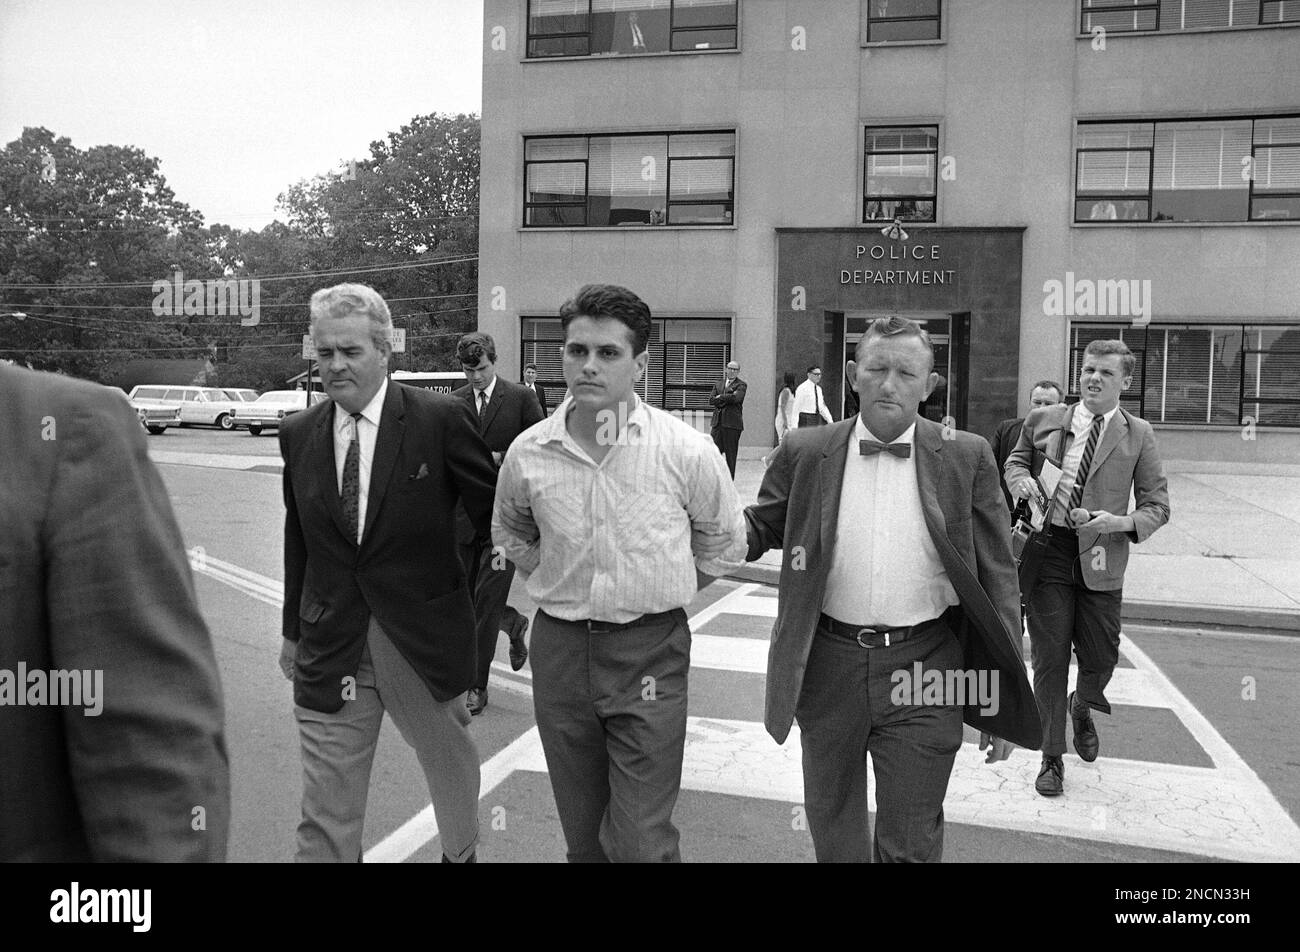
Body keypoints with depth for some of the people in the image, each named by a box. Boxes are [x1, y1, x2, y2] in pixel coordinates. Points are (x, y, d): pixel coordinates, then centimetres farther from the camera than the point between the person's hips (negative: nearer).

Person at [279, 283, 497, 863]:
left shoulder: (442, 419, -11)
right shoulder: (298, 434, 2)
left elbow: (494, 510, -5)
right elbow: (298, 539, 11)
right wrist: (294, 629, 15)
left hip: (424, 640, -1)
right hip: (330, 649, 2)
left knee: (453, 767, 23)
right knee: (324, 815, 4)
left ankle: (461, 853, 53)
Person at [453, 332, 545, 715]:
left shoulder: (520, 398, -2)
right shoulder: (454, 402, 8)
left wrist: (498, 458, -12)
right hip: (465, 516, 4)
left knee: (486, 604, -4)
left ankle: (477, 687, 9)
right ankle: (514, 623, 40)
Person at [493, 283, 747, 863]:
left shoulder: (687, 451, -11)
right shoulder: (527, 453, -4)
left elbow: (724, 547, 6)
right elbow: (510, 535, 18)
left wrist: (657, 592, 7)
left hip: (650, 652, -3)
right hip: (559, 647, 3)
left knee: (641, 844, -1)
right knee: (583, 836, 18)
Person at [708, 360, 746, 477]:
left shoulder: (741, 385, 4)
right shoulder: (718, 385, 19)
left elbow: (736, 398, -16)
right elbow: (711, 400, 3)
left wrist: (720, 397, -3)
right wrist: (727, 398, -7)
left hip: (732, 423, -4)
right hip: (718, 422, 4)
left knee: (730, 455, 0)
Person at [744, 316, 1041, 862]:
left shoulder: (966, 458, -3)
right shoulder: (806, 453, -1)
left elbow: (997, 576, 1)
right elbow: (757, 529, 10)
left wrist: (1001, 699, 1)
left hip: (924, 667, -1)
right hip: (828, 666, 2)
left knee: (911, 845, 9)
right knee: (832, 830, 20)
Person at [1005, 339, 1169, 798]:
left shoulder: (1137, 435, 2)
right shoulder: (1043, 420, 4)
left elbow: (1157, 505, 4)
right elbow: (1015, 461, 21)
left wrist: (1119, 522, -15)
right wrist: (1020, 479, -2)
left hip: (1100, 560, 0)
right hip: (1047, 553, 0)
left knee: (1101, 659, 8)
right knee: (1049, 661, 5)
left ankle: (1081, 708, 45)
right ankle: (1051, 758, 21)